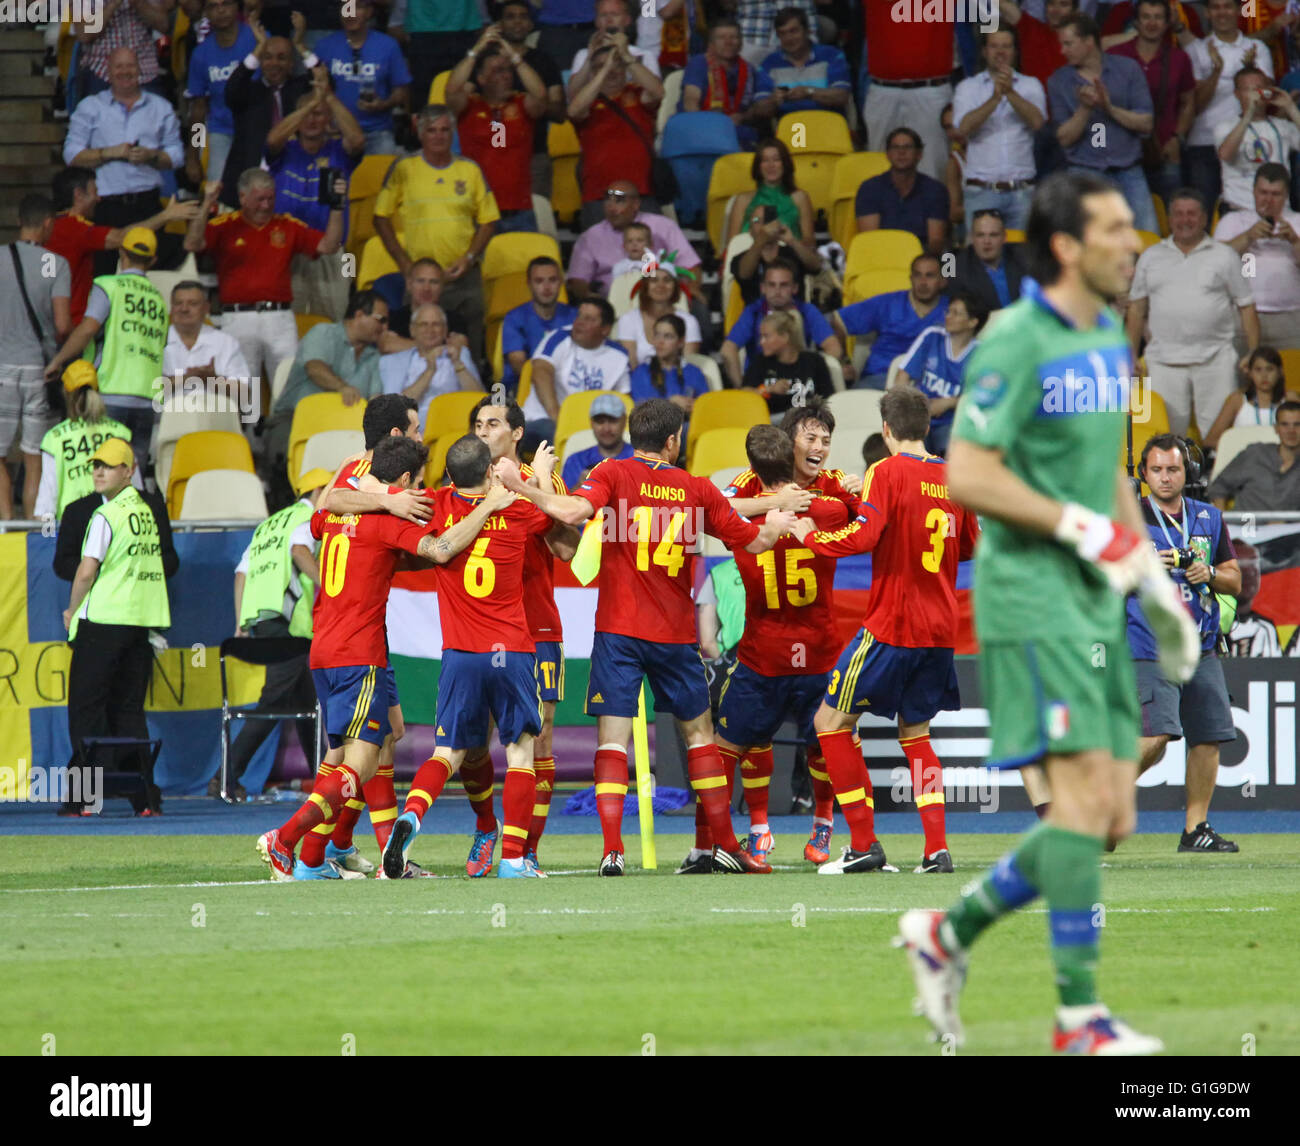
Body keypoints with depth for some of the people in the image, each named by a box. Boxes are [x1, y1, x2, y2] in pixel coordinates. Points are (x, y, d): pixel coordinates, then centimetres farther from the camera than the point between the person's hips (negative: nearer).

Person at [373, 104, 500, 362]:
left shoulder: (471, 170, 9)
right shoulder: (403, 169, 4)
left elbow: (488, 222, 12)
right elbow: (381, 219, 6)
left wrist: (469, 258, -4)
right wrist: (404, 263, -4)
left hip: (465, 278, 2)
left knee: (470, 353, 1)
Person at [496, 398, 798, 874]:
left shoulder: (614, 474, -4)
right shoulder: (698, 489, 4)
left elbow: (574, 512, -23)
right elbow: (753, 540, 12)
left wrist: (519, 485, -12)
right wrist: (776, 525, 34)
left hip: (619, 629, -2)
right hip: (674, 633, 2)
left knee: (612, 738, -4)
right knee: (699, 731, 17)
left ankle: (612, 849, -18)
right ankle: (725, 845, 20)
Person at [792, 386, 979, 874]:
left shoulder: (887, 473, -10)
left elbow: (863, 536, -23)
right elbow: (971, 546, 21)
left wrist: (810, 535, -8)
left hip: (890, 627, -7)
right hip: (939, 630, 7)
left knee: (831, 721, 4)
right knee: (915, 733, 18)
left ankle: (864, 845, -1)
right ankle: (936, 848, 6)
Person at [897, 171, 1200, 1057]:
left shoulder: (1109, 340, 15)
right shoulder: (1017, 344, -12)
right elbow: (967, 476, -18)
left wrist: (1151, 574, 18)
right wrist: (1082, 528, -19)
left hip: (1095, 604, 9)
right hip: (1032, 600, -9)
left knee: (1111, 818, 4)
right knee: (1087, 793, -15)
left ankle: (951, 932, 19)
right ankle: (1079, 1015, -11)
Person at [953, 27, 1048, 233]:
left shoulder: (1031, 85, 11)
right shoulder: (968, 88, 9)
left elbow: (1037, 122, -6)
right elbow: (964, 127, -7)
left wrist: (1010, 92, -19)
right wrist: (995, 98, -20)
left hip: (1022, 191, 1)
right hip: (981, 191, -1)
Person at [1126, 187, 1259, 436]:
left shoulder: (1224, 256, 9)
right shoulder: (1151, 257, 15)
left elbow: (1247, 307, 9)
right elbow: (1136, 308, 17)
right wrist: (1130, 357, 10)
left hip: (1214, 359, -2)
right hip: (1164, 361, 2)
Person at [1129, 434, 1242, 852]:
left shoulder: (1209, 519, 13)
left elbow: (1235, 581, 15)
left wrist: (1210, 575, -6)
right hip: (1149, 649, -5)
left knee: (1208, 737, 2)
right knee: (1156, 736, -18)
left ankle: (1196, 828, 10)